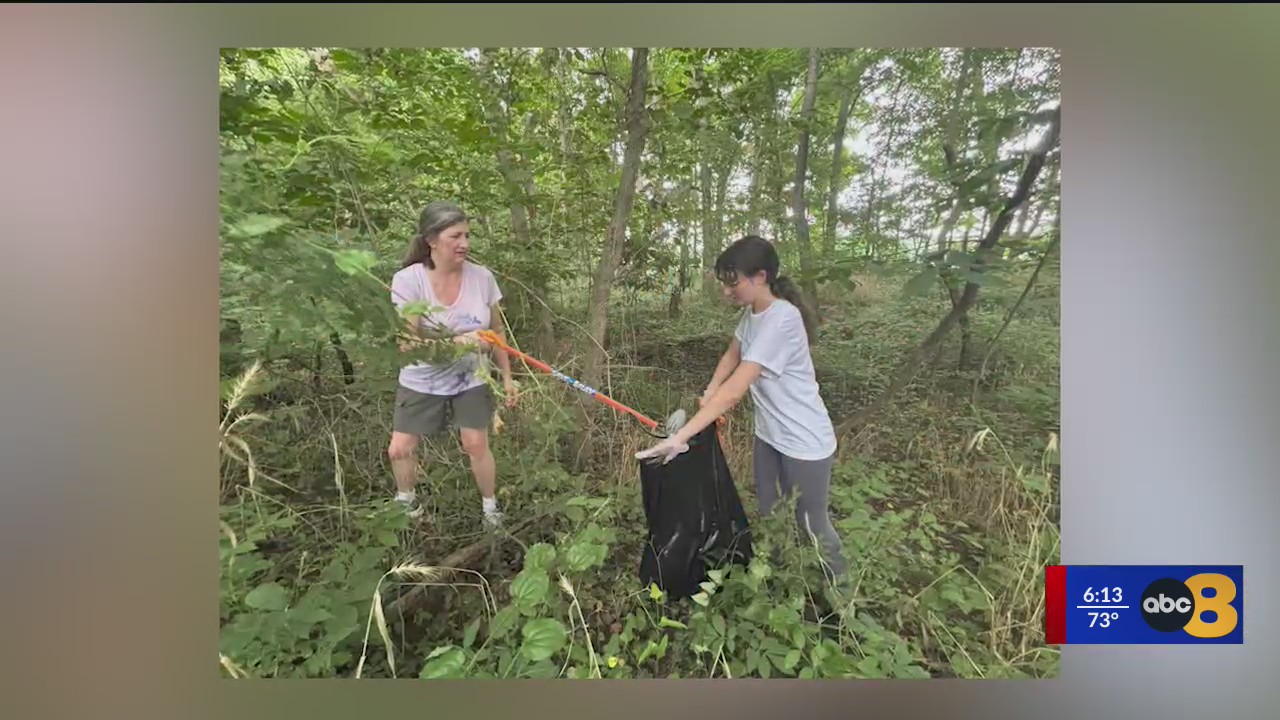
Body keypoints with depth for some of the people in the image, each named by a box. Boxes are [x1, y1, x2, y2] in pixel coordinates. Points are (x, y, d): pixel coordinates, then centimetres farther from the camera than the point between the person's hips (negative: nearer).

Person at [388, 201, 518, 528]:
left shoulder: (482, 277, -13)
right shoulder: (408, 280, -20)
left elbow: (497, 331, 0)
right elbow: (407, 343, -23)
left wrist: (507, 376, 3)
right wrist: (457, 342, -39)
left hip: (469, 379, 1)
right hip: (422, 382, 0)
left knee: (476, 445, 2)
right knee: (400, 449, 7)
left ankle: (490, 507, 28)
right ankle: (407, 503, 39)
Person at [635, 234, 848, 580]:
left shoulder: (781, 319, -30)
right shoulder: (751, 312, -2)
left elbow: (734, 390, -34)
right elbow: (731, 357, 13)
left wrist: (679, 438, -34)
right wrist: (706, 399, -5)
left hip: (804, 441, -8)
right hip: (769, 434, 8)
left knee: (811, 524, 13)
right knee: (768, 516, 21)